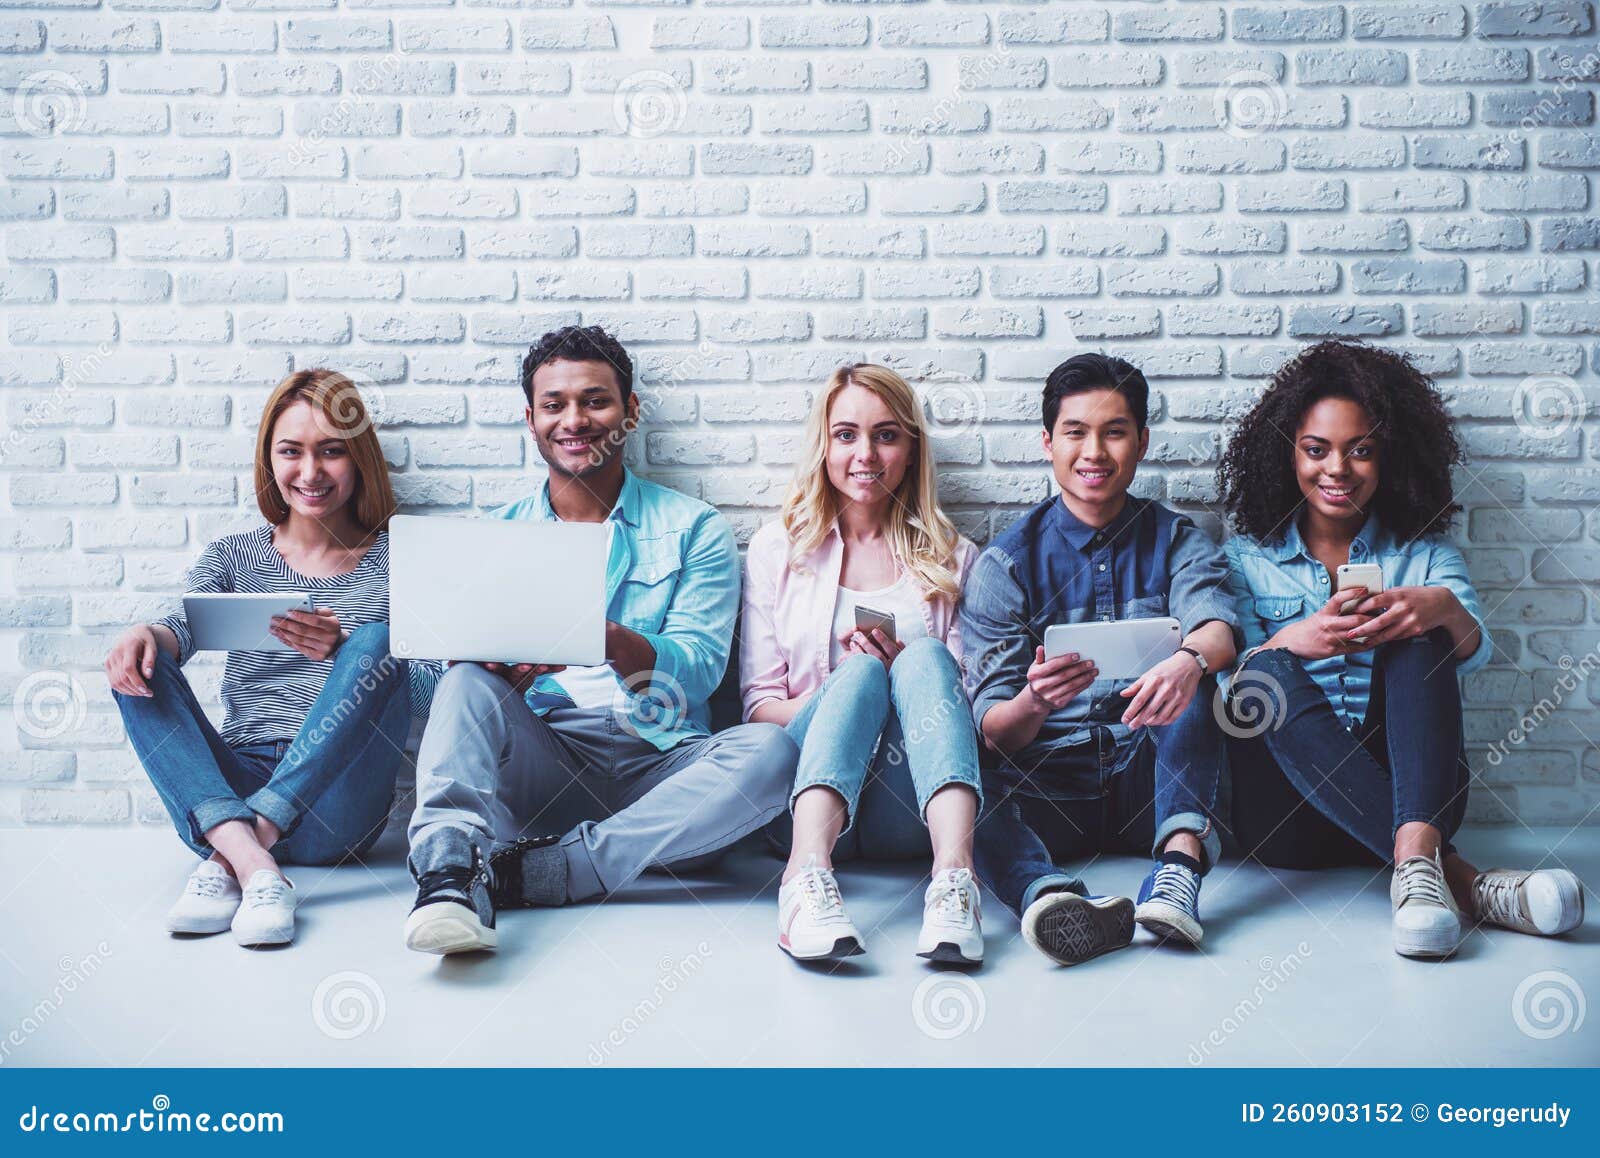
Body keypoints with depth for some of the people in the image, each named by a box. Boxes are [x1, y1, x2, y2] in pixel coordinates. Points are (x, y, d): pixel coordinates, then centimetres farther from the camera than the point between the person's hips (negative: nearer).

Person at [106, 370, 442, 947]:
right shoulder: (233, 556, 16)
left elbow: (434, 691, -5)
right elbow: (184, 625, -5)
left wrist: (346, 651, -24)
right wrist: (145, 633, -30)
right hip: (229, 791, 2)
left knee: (378, 640, -24)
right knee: (143, 663, -17)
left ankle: (227, 858, -35)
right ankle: (251, 861, -39)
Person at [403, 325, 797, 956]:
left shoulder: (693, 529, 8)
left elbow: (697, 670, -6)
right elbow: (456, 651, 6)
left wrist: (613, 641, -28)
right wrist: (496, 658, -20)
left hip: (659, 768, -1)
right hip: (539, 771, 1)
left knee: (770, 750, -31)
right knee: (466, 685, -25)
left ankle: (523, 871, -34)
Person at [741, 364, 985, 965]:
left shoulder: (952, 559, 17)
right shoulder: (777, 548, 15)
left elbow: (964, 700, 13)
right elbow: (758, 703, 8)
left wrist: (906, 670, -9)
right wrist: (841, 690, -12)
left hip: (909, 811, 1)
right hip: (803, 790, 0)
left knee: (925, 658, -27)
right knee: (859, 670, -29)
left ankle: (953, 873, -47)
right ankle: (808, 869, -51)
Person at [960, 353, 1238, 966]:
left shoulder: (1177, 541, 10)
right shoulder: (1005, 564, 4)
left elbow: (1217, 626, -14)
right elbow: (996, 734, -4)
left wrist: (1191, 658, -40)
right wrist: (1035, 701, -29)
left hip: (1150, 782, 1)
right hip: (1047, 788, -1)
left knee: (1192, 668, -23)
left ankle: (1182, 858, -38)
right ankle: (1051, 894, -56)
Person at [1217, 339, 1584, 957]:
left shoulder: (1424, 552, 16)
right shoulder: (1248, 557, 14)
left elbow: (1474, 652, -4)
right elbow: (1228, 675, -2)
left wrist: (1444, 610, -29)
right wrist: (1292, 641, -25)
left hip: (1407, 789, 1)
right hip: (1285, 814, 0)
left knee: (1416, 639, -22)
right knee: (1267, 673, -30)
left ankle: (1417, 855, -44)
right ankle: (1456, 876, -40)